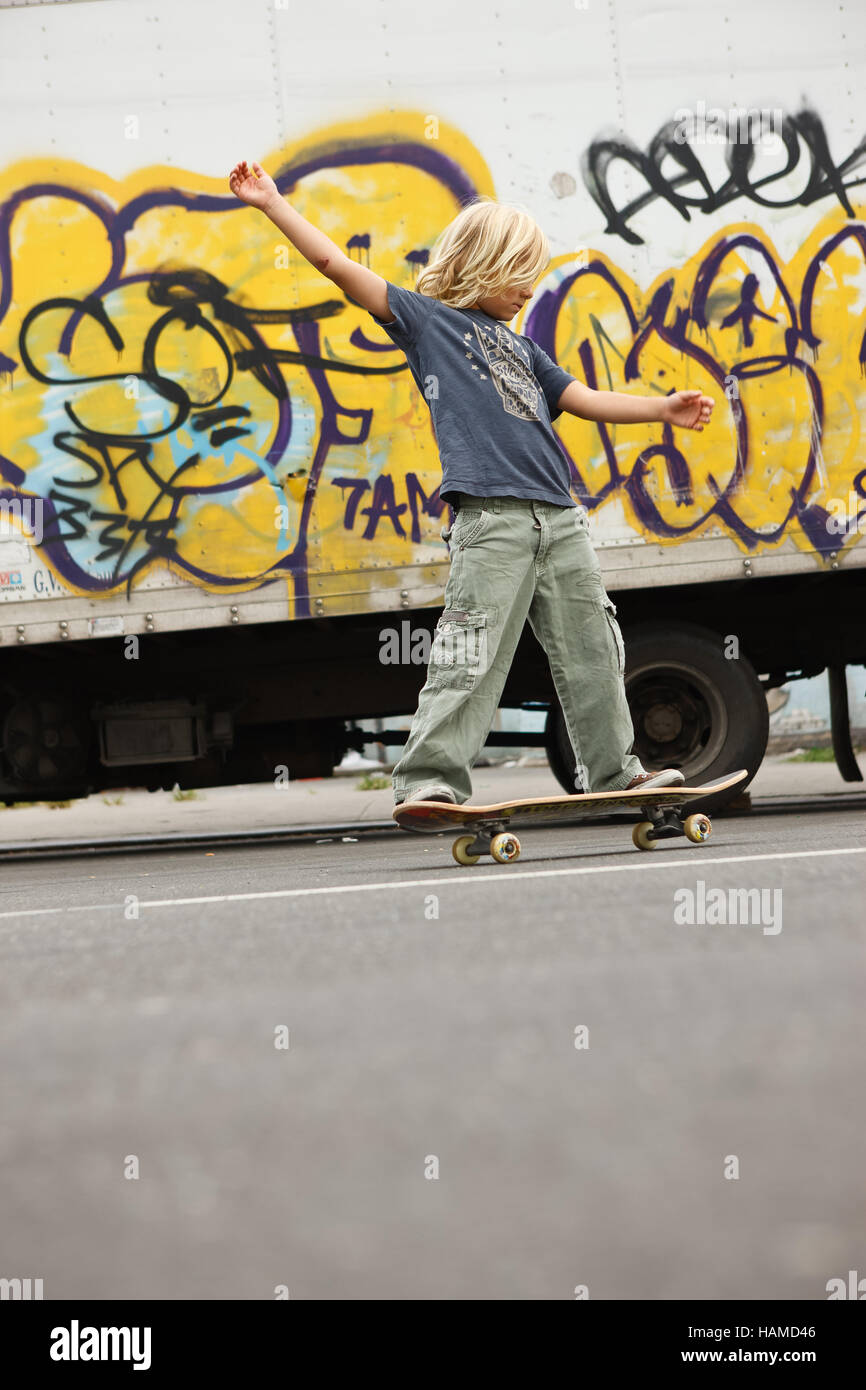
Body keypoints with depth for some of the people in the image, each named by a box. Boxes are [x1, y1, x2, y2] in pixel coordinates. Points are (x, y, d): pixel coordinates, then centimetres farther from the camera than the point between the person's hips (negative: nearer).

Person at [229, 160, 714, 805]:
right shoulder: (426, 318, 8)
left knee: (592, 652, 10)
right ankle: (431, 780, -8)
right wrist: (273, 203, 0)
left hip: (559, 516, 7)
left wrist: (663, 409, 22)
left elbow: (582, 398, 29)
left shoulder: (519, 344, 27)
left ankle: (615, 771, 19)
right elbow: (337, 265, 3)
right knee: (474, 656, -12)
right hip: (491, 515, -7)